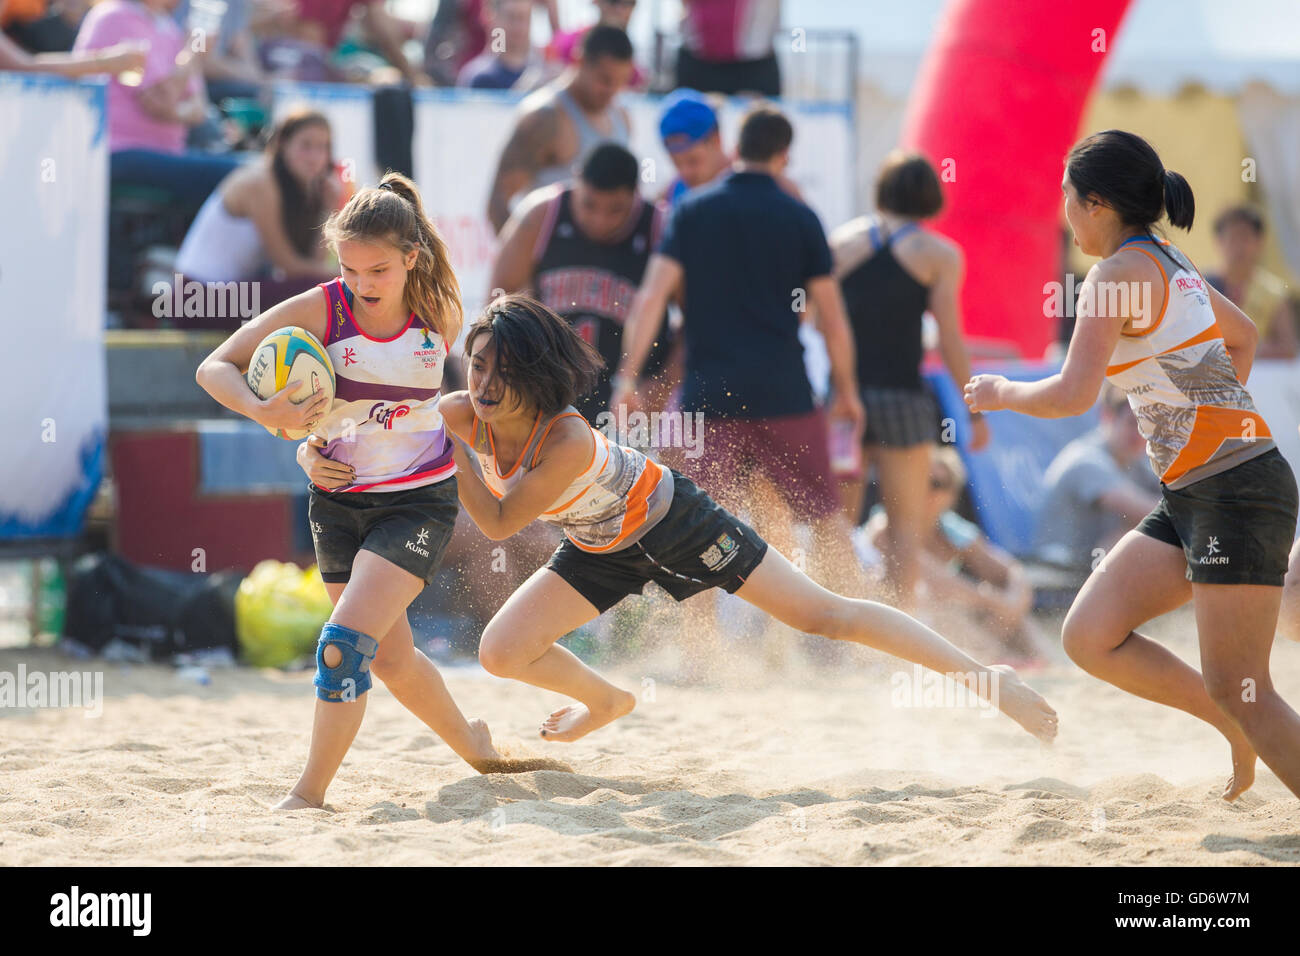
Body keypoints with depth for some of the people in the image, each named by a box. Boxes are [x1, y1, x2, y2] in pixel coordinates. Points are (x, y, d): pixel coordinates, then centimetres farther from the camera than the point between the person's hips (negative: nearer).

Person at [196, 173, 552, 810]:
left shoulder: (440, 315, -8)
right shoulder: (320, 311, -13)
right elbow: (214, 368, -11)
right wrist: (266, 412, -29)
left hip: (419, 500, -2)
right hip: (340, 499, 2)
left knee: (345, 643, -19)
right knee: (390, 660, 13)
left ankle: (309, 793, -8)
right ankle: (473, 746, 38)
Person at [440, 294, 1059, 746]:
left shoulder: (567, 441, -37)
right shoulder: (462, 417, -18)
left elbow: (499, 523, -32)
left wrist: (456, 449, -36)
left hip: (669, 521, -7)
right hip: (601, 550, 7)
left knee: (824, 615, -4)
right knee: (501, 653, -2)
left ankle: (984, 680, 4)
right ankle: (605, 702, 30)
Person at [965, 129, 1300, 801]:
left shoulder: (1122, 271, -12)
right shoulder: (1171, 266, 16)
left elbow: (1072, 394, -18)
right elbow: (1243, 337, 34)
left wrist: (999, 394, 0)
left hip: (1237, 492, -9)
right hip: (1189, 497, 9)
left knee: (1237, 690, -10)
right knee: (1089, 637, 5)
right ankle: (1238, 729, 14)